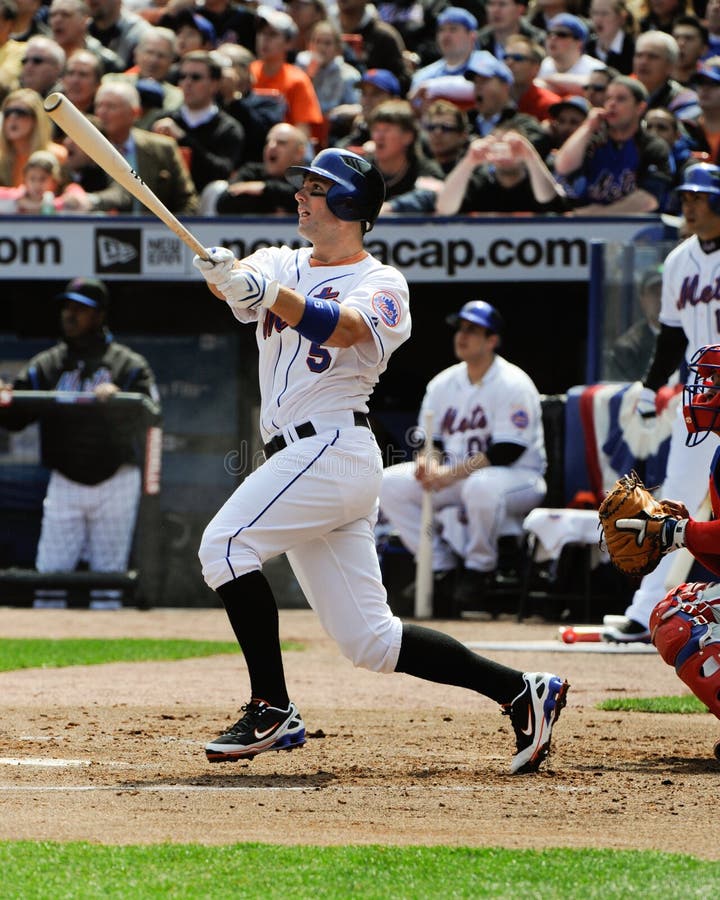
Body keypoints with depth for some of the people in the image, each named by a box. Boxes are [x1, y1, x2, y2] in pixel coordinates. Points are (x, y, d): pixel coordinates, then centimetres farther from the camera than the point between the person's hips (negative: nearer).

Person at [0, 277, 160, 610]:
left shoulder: (128, 364, 2)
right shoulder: (46, 365, 9)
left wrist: (118, 396, -33)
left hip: (115, 481, -2)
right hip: (65, 482, 2)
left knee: (109, 571, 2)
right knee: (50, 573, -3)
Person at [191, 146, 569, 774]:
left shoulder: (381, 284, -1)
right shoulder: (281, 264, 17)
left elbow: (345, 328, -24)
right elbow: (241, 280, -5)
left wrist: (267, 293, -40)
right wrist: (222, 272, -30)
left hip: (333, 446, -7)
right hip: (299, 458, 7)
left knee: (226, 544, -21)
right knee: (370, 641, 5)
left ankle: (272, 712, -17)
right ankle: (521, 692, 10)